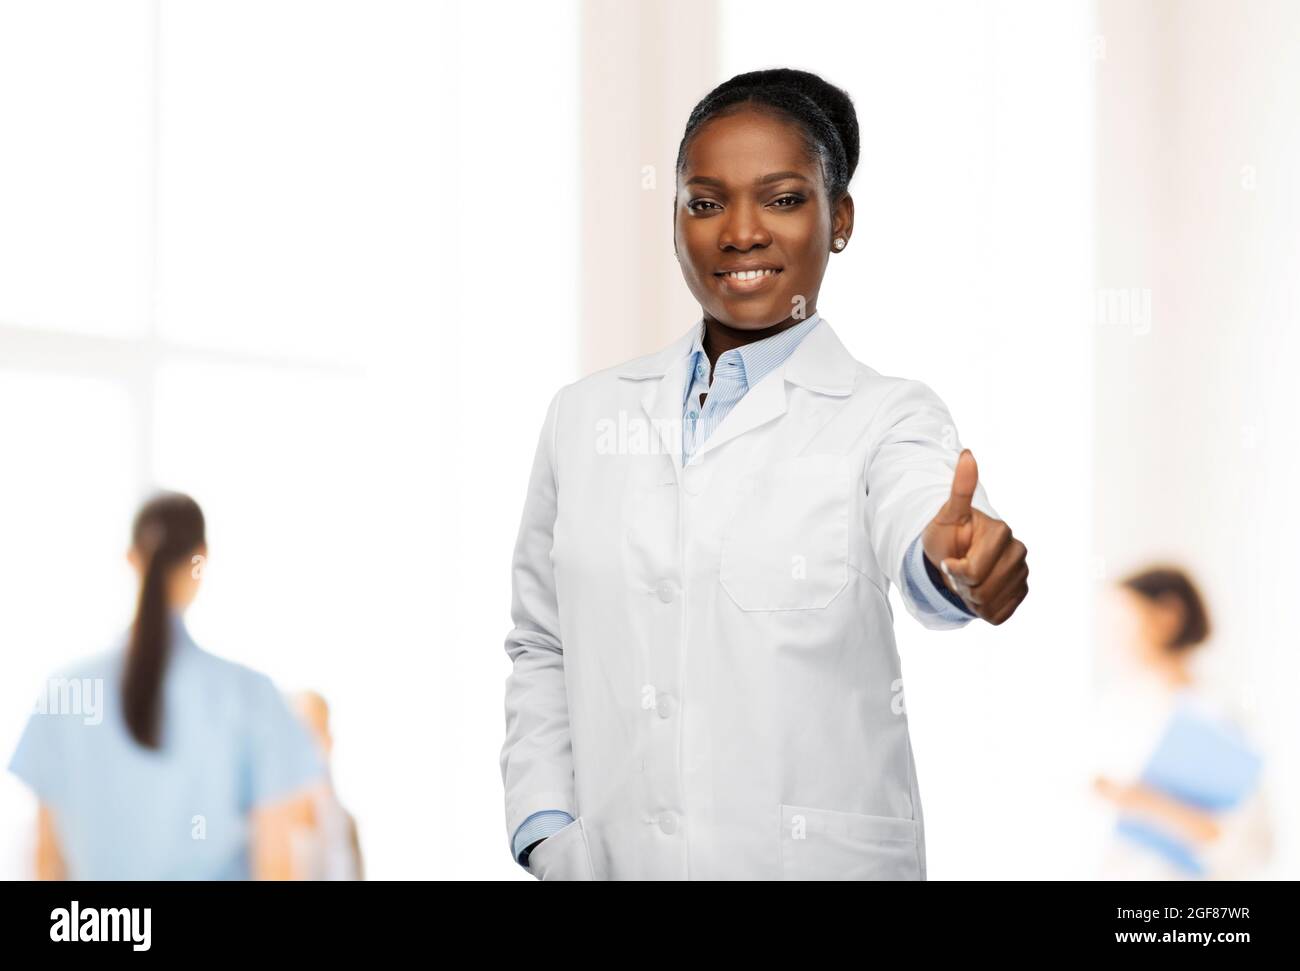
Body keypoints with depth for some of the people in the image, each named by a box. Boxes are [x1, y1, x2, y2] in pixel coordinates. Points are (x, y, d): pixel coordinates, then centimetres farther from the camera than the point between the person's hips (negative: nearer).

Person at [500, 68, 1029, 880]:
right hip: (607, 860, 3)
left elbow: (919, 528, -26)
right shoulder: (585, 416, 5)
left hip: (817, 858, -2)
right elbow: (542, 653, 10)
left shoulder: (886, 417, -5)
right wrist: (547, 835, -2)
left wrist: (957, 556, -49)